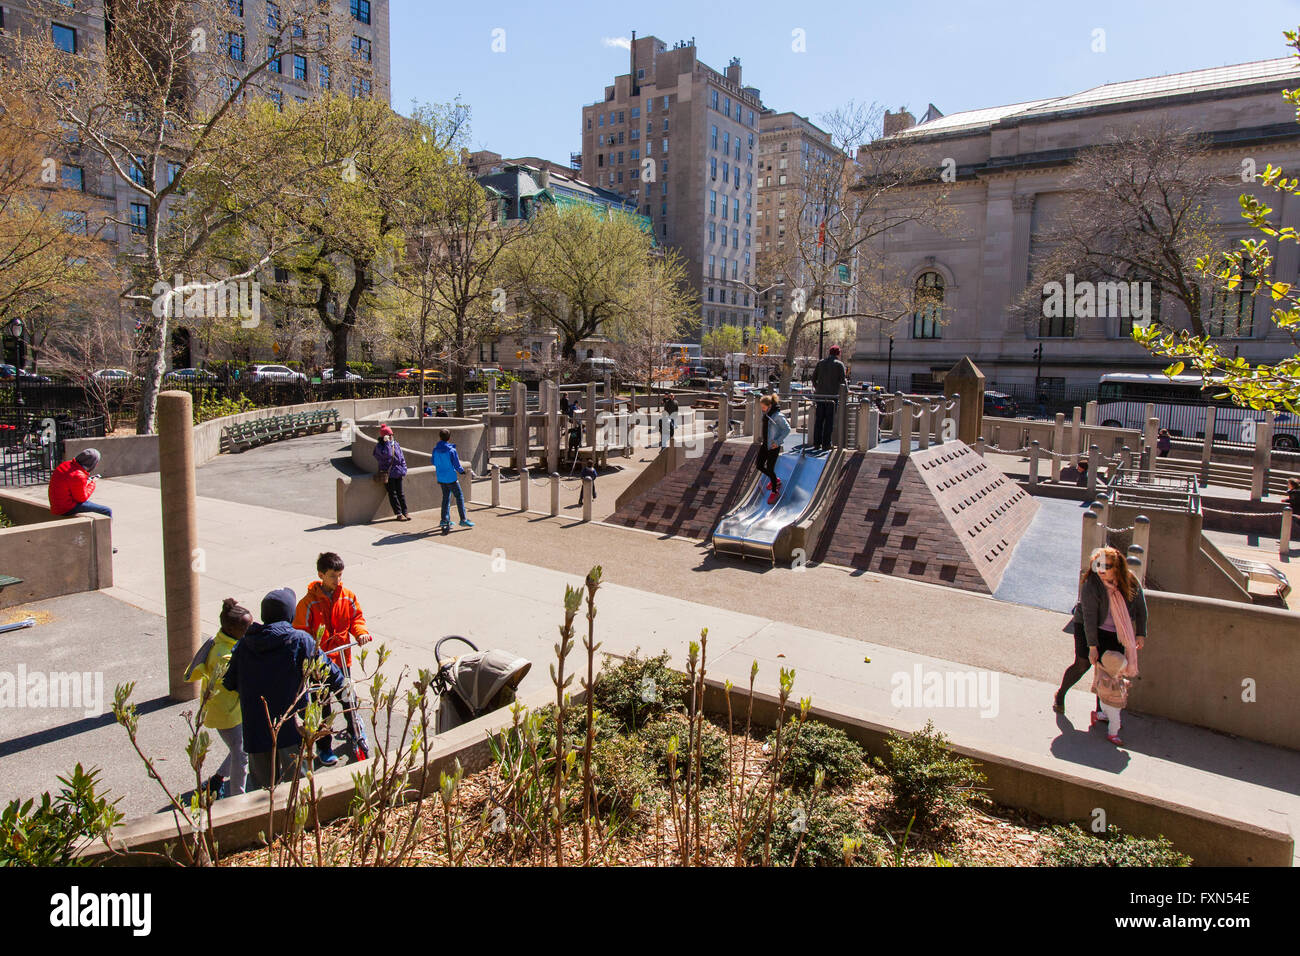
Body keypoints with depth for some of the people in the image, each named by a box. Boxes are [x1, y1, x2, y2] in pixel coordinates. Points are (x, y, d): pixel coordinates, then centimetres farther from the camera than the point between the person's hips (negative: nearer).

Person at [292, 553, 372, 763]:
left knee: (349, 698, 16)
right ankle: (324, 746, 25)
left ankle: (354, 731, 41)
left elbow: (356, 617, 10)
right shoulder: (309, 602, -14)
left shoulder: (347, 597, -1)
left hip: (342, 659, 3)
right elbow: (300, 632, -11)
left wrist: (361, 632, -10)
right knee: (322, 705, 7)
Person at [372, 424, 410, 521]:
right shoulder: (379, 446, -7)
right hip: (388, 474, -5)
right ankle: (399, 514, 2)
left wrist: (404, 469, 7)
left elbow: (401, 457, 13)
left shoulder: (395, 444, 10)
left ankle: (405, 512, 13)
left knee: (400, 493, 8)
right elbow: (386, 454, -27)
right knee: (392, 494, -1)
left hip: (398, 472, 5)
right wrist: (387, 443, -23)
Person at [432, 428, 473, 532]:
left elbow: (434, 463, 11)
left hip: (441, 478, 6)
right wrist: (462, 470, 7)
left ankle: (445, 520, 16)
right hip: (451, 478, -5)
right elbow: (457, 465, -13)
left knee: (446, 497, 15)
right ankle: (463, 519, 4)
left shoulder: (436, 449, -1)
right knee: (459, 496, 4)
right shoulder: (451, 450, -16)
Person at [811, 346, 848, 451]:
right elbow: (843, 380, -7)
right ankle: (826, 444, -1)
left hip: (820, 395, 4)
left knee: (819, 419, 8)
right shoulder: (839, 364, -3)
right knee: (829, 420, 0)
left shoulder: (820, 363, 9)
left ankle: (816, 443, 7)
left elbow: (813, 378, 11)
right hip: (833, 395, -4)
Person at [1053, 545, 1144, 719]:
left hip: (1114, 634, 4)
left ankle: (1101, 710, 17)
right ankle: (1060, 695, 17)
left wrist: (1141, 634, 6)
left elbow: (1140, 607, 4)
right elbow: (1089, 617, -23)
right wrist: (1092, 646, -22)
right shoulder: (1091, 585, -25)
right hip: (1087, 628, -4)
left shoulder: (1130, 581, -12)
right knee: (1082, 664, -8)